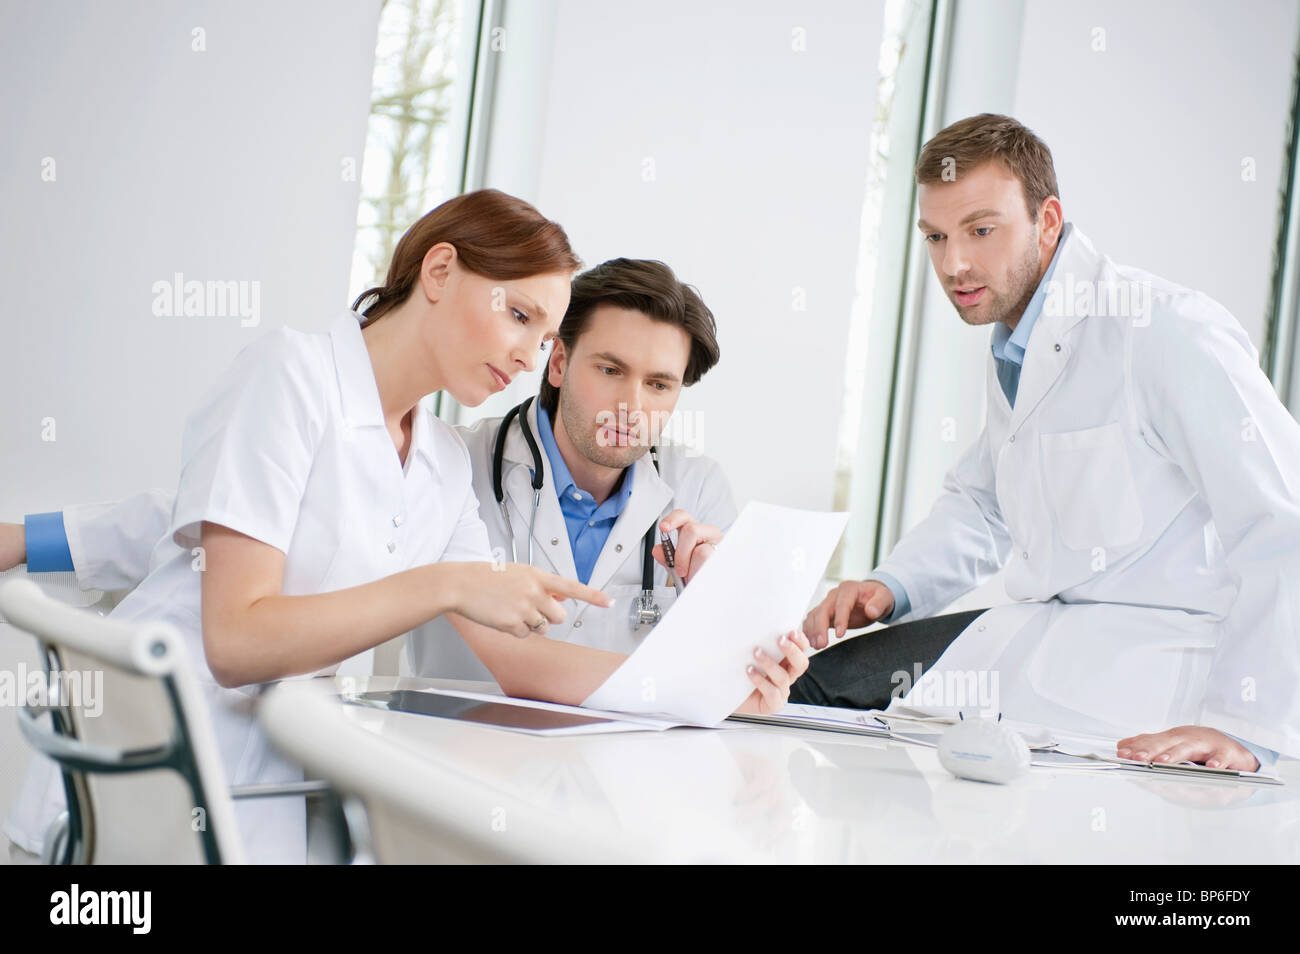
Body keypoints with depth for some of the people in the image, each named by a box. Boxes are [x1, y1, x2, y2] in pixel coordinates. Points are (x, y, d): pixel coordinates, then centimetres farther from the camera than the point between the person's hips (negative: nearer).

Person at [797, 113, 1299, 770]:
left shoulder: (1169, 331, -15)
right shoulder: (1014, 350, 14)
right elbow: (981, 502, 28)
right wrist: (892, 587, 8)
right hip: (1046, 632, 9)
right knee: (808, 674, -3)